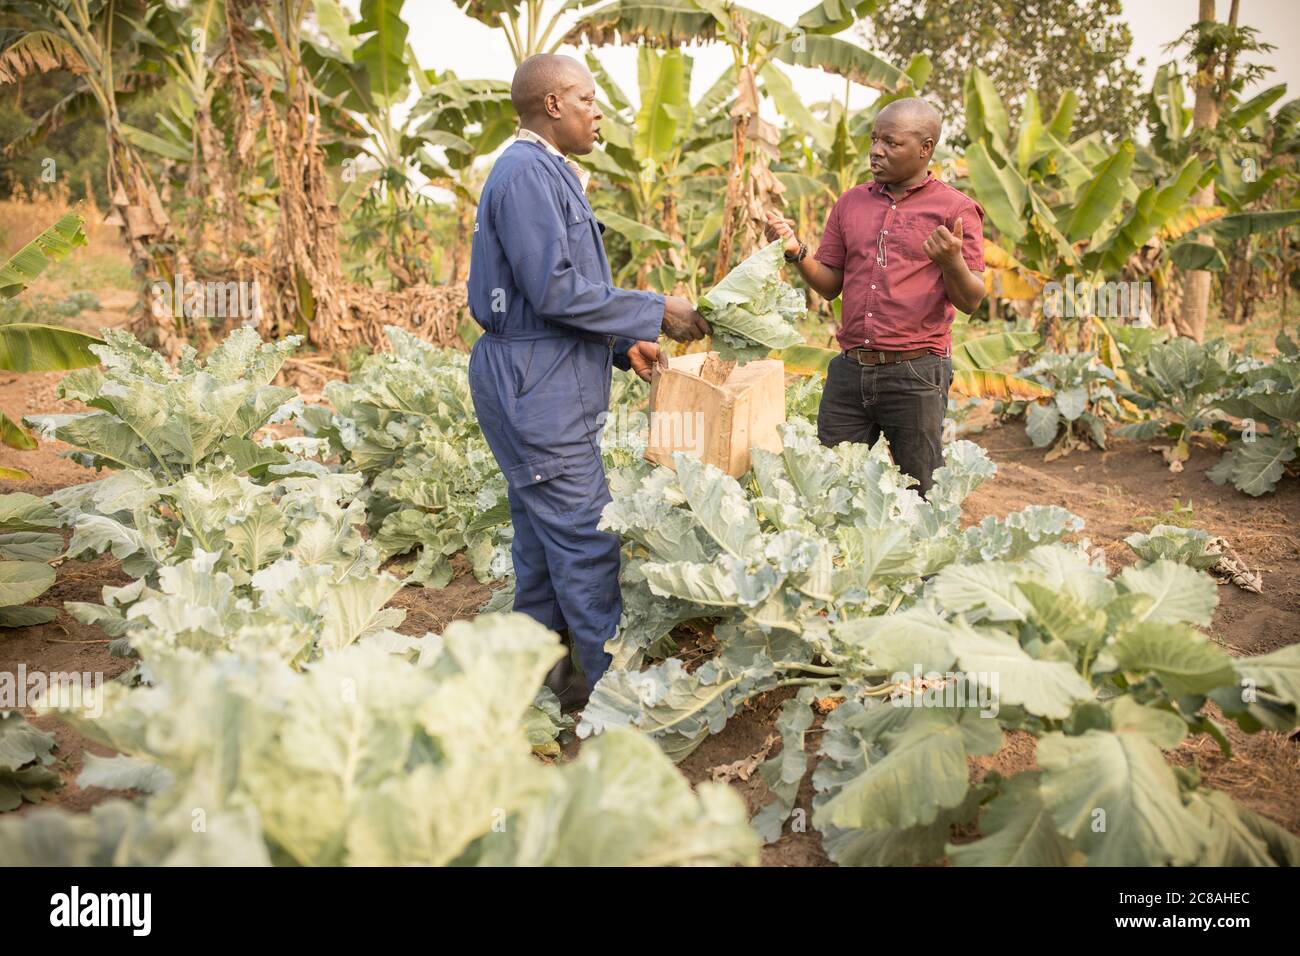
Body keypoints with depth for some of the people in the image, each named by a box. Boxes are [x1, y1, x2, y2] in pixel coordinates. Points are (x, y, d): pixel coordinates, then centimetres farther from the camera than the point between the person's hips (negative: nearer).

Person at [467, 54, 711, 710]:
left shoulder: (549, 174, 20)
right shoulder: (527, 172, -13)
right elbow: (554, 290, -21)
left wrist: (623, 345, 13)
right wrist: (655, 312, -13)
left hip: (546, 385, 11)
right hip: (538, 388, -11)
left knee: (544, 539, 15)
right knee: (587, 541, -6)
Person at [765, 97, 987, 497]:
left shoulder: (955, 209, 0)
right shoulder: (851, 202, 12)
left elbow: (971, 300, -3)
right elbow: (830, 284, 13)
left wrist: (952, 262, -23)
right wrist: (797, 252, -5)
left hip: (915, 374, -4)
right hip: (850, 370, 4)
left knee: (919, 496, 6)